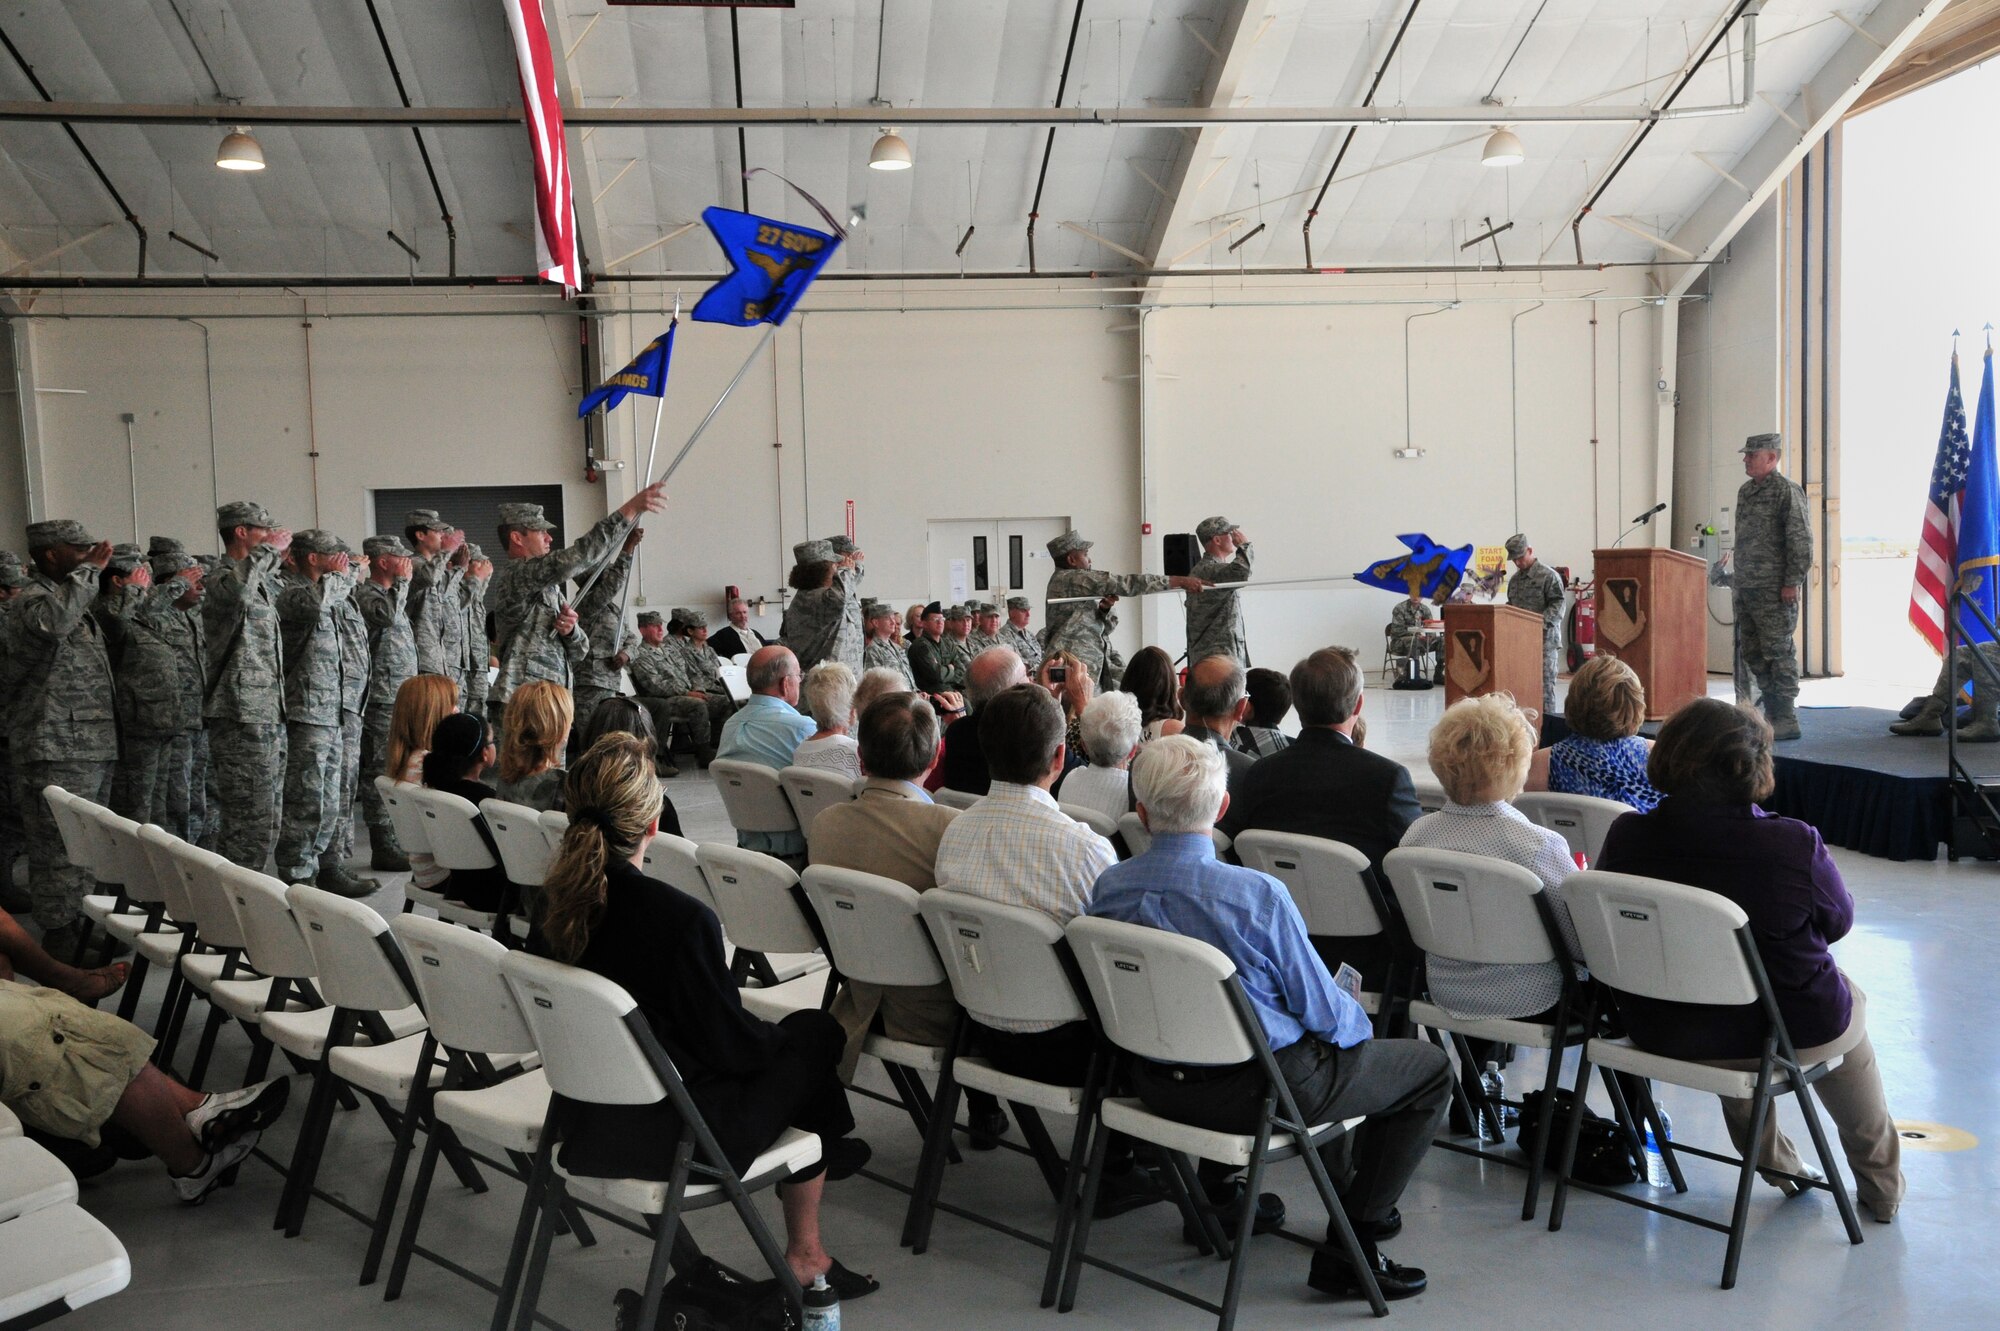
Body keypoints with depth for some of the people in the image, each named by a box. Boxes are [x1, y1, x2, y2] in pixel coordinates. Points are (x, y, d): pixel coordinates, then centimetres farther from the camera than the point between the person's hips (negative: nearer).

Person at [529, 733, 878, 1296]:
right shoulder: (681, 919, -27)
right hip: (670, 1139, -6)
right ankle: (804, 1255, 30)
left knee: (773, 1036, 23)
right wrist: (781, 1033, 7)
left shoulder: (550, 905, -7)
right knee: (815, 1032, 15)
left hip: (585, 1124, 7)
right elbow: (733, 1047, -16)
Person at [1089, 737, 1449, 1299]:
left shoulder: (1107, 888, -9)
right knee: (1430, 1066, 10)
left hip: (1156, 1082, 7)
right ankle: (1350, 1244, 10)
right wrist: (1357, 1020, 9)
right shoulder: (1257, 894, -26)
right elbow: (1322, 1010, -16)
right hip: (1256, 1090, -7)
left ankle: (1347, 1189, 43)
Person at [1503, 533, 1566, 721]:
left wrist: (1539, 622, -23)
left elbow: (1557, 606, -11)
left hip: (1544, 640, -6)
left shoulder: (1549, 576, -5)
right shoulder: (1514, 579, 17)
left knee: (1544, 684, -6)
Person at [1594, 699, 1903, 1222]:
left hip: (1661, 1032, 3)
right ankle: (1881, 1188, 49)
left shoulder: (1626, 837, -17)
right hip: (1786, 1035, -3)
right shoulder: (1795, 845, -25)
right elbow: (1839, 921, -5)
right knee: (1849, 1002, 33)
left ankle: (1775, 1163, 51)